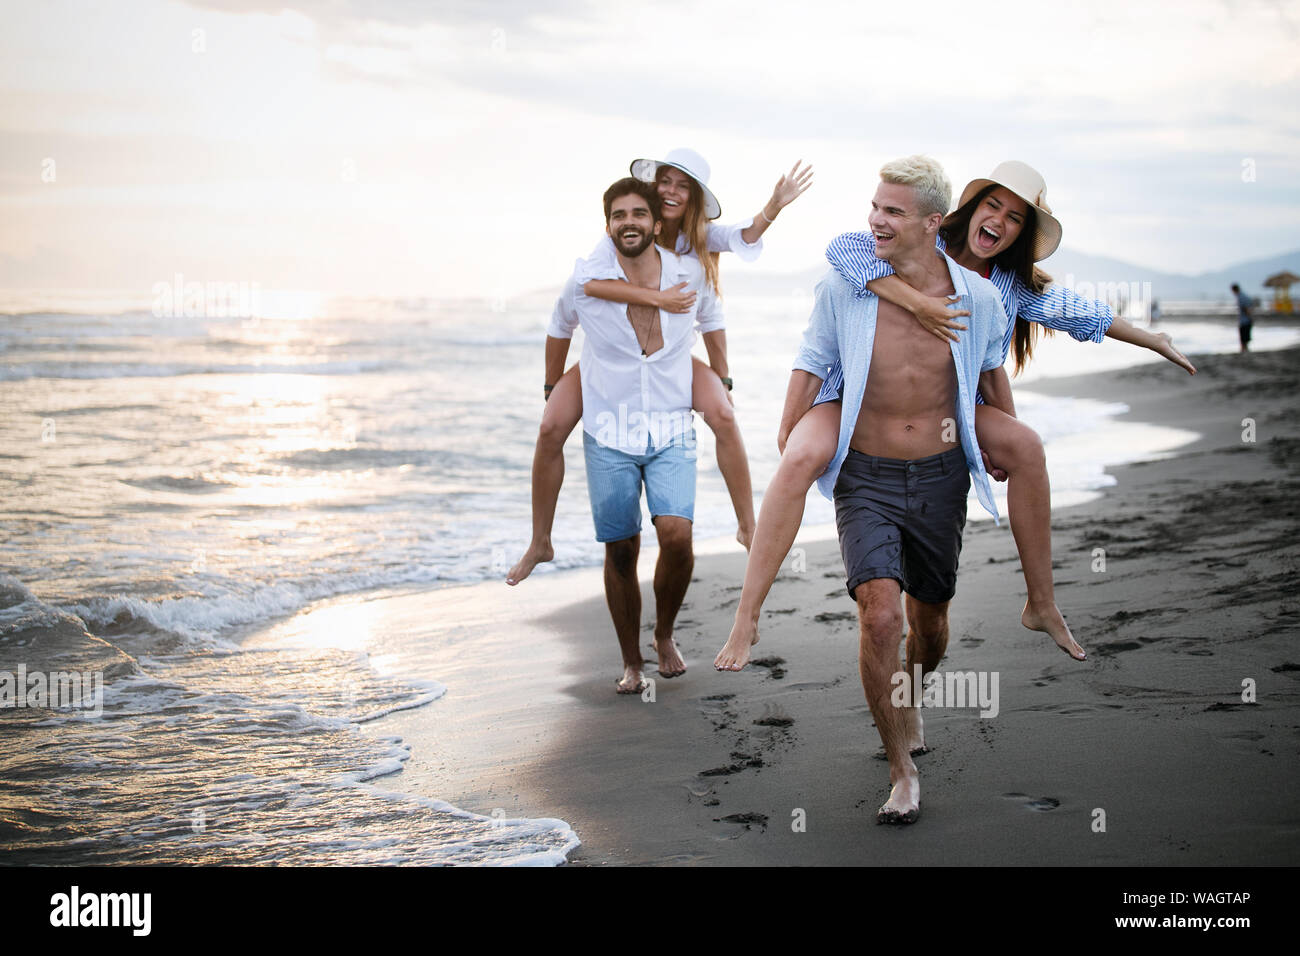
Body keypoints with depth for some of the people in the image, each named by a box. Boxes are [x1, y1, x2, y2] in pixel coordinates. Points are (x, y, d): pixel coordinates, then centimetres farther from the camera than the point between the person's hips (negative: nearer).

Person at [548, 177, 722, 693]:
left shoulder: (690, 276, -3)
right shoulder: (586, 283, -6)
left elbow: (712, 322, 19)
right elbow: (559, 328, 16)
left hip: (672, 433, 0)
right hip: (608, 437, 0)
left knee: (677, 536, -19)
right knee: (620, 553, 2)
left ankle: (665, 634, 8)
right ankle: (631, 663, 20)